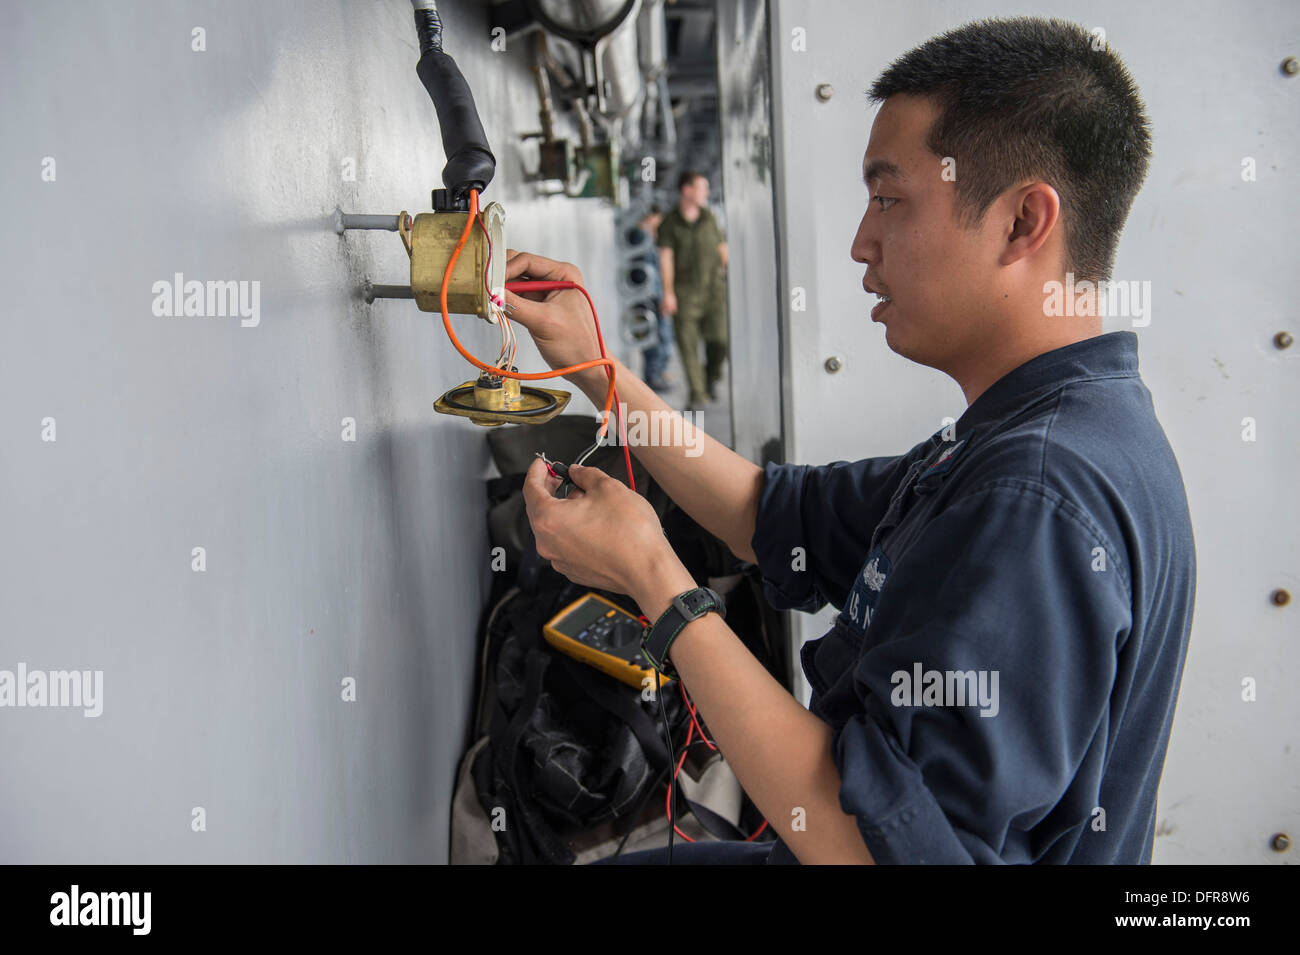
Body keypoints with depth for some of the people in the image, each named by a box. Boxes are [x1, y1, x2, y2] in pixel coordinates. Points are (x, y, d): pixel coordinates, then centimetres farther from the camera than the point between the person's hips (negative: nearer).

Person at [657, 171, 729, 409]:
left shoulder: (709, 218, 9)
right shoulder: (669, 223, 1)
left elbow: (723, 251, 13)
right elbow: (665, 258, -4)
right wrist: (668, 293, -12)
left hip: (712, 287, 2)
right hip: (685, 291, -2)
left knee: (720, 338, -10)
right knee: (687, 343, -4)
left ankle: (712, 376, 18)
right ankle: (697, 393, 5)